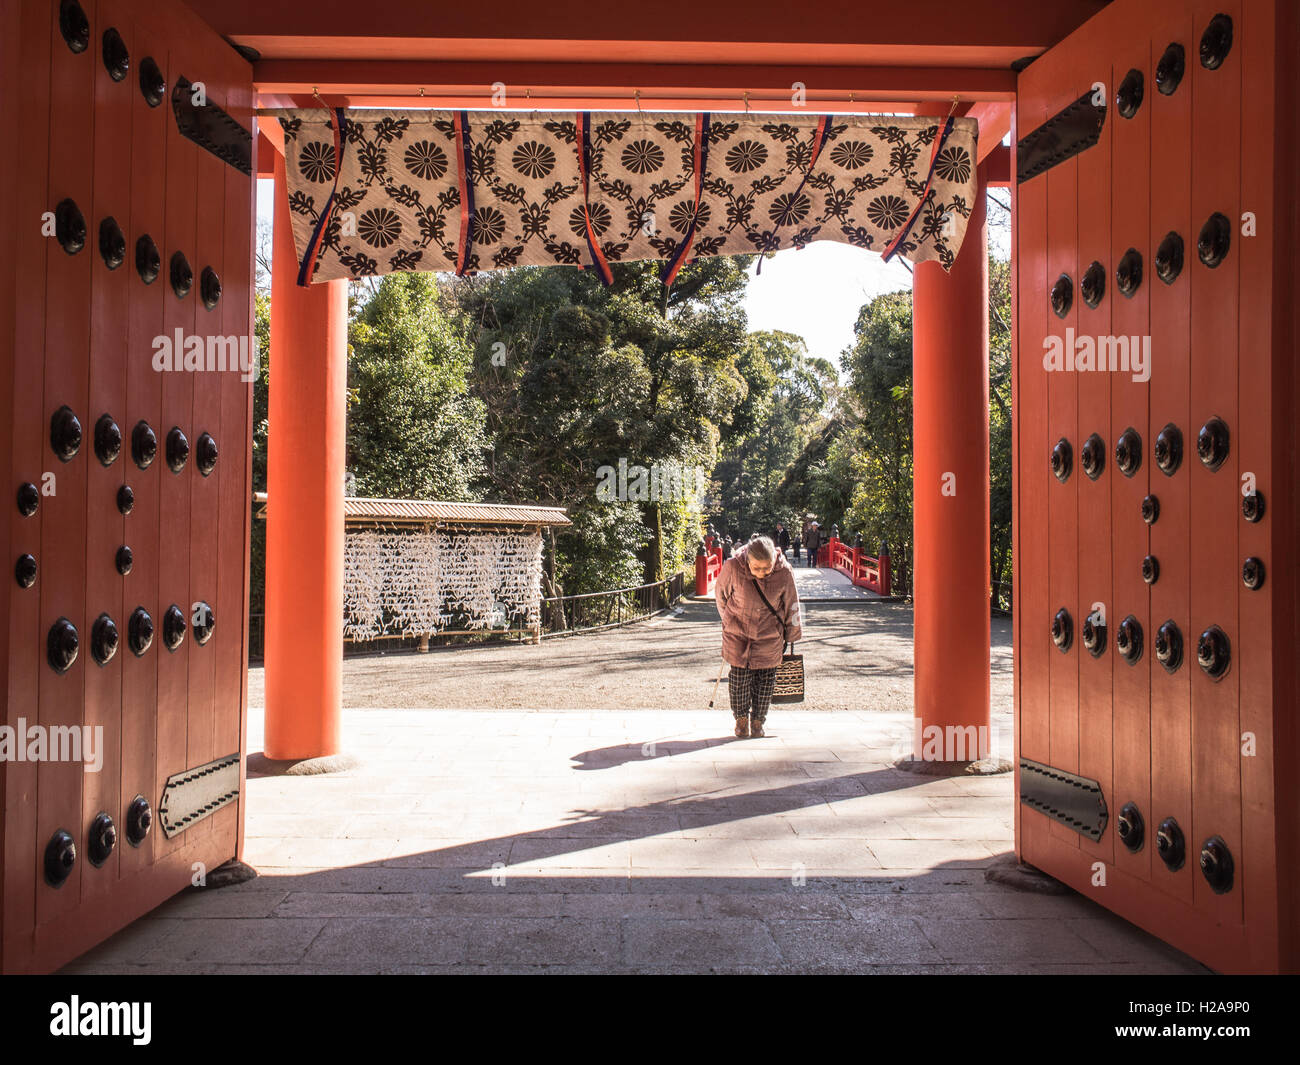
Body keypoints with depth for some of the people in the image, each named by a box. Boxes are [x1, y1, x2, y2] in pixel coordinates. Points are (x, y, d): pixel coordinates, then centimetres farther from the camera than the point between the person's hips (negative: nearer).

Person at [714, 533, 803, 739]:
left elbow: (791, 606, -2)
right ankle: (741, 719, 26)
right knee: (739, 677, 5)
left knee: (765, 678, 7)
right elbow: (721, 594, -1)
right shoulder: (732, 567, -22)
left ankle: (758, 721, 26)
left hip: (769, 637, 1)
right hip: (737, 633, 0)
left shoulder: (784, 572, -19)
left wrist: (792, 636, 8)